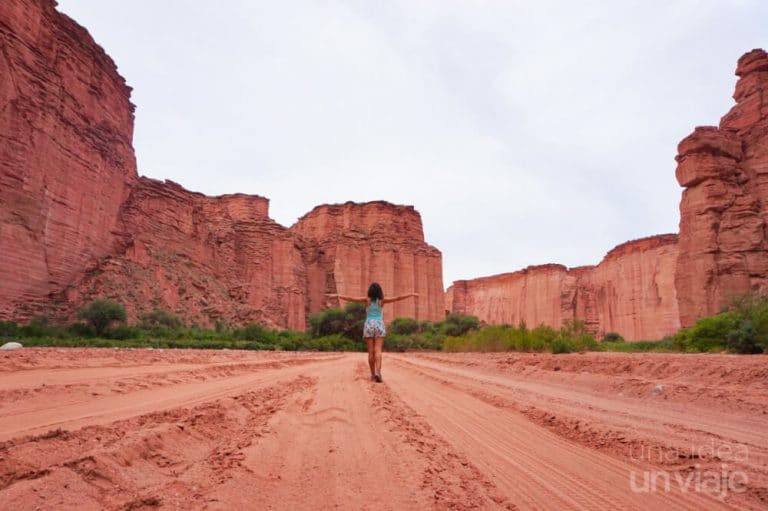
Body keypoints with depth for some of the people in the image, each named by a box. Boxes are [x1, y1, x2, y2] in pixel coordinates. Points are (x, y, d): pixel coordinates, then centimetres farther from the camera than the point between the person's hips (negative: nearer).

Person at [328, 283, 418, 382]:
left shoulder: (367, 300, 1)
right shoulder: (382, 300, 1)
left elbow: (351, 298, -3)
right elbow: (398, 298, -1)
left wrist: (337, 296, 3)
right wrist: (411, 294, 4)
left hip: (369, 326, 1)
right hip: (379, 326, 0)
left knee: (371, 352, 5)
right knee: (378, 351, -8)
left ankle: (373, 374, 9)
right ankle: (378, 371, -27)